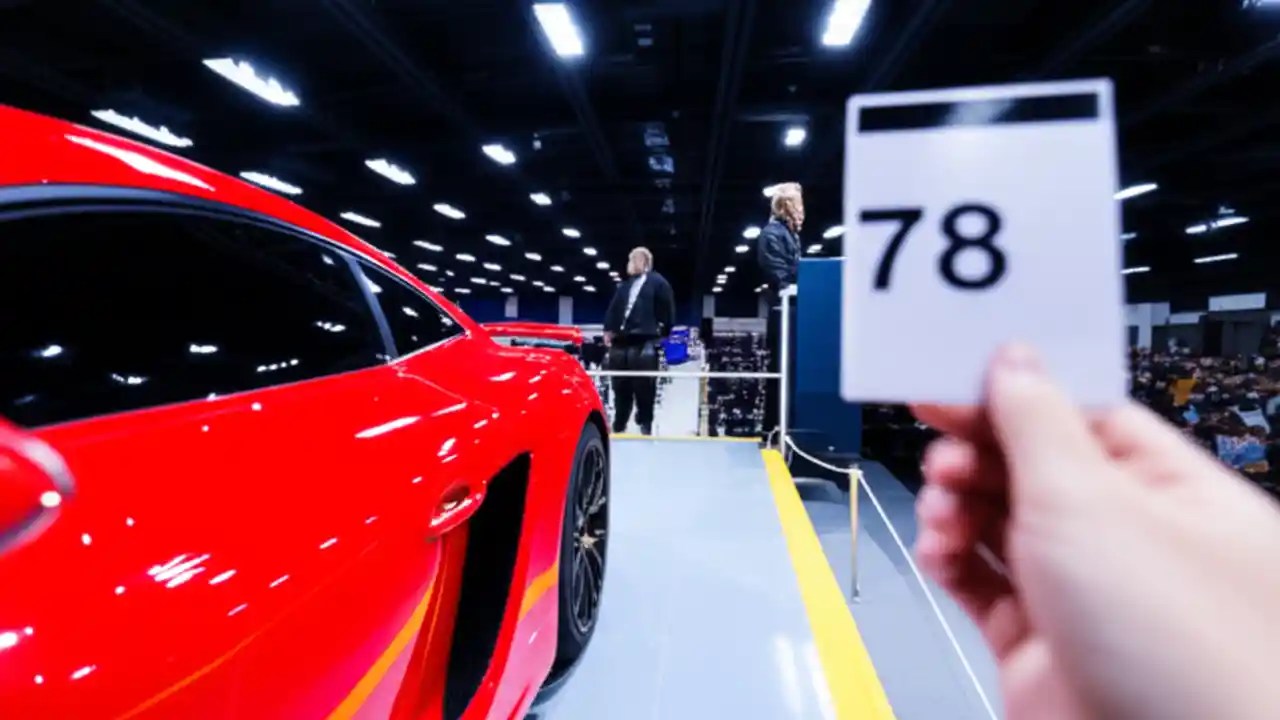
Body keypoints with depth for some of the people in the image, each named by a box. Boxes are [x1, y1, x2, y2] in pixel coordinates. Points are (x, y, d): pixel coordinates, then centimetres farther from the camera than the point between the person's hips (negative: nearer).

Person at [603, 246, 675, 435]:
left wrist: (662, 334, -3)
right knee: (621, 387, 11)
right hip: (621, 343, 6)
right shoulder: (625, 286, 22)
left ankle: (645, 425, 6)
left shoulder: (658, 283, 3)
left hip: (644, 343, -6)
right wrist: (609, 330, 9)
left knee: (644, 388, -4)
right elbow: (613, 309, 21)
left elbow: (667, 311, 0)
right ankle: (618, 426, 21)